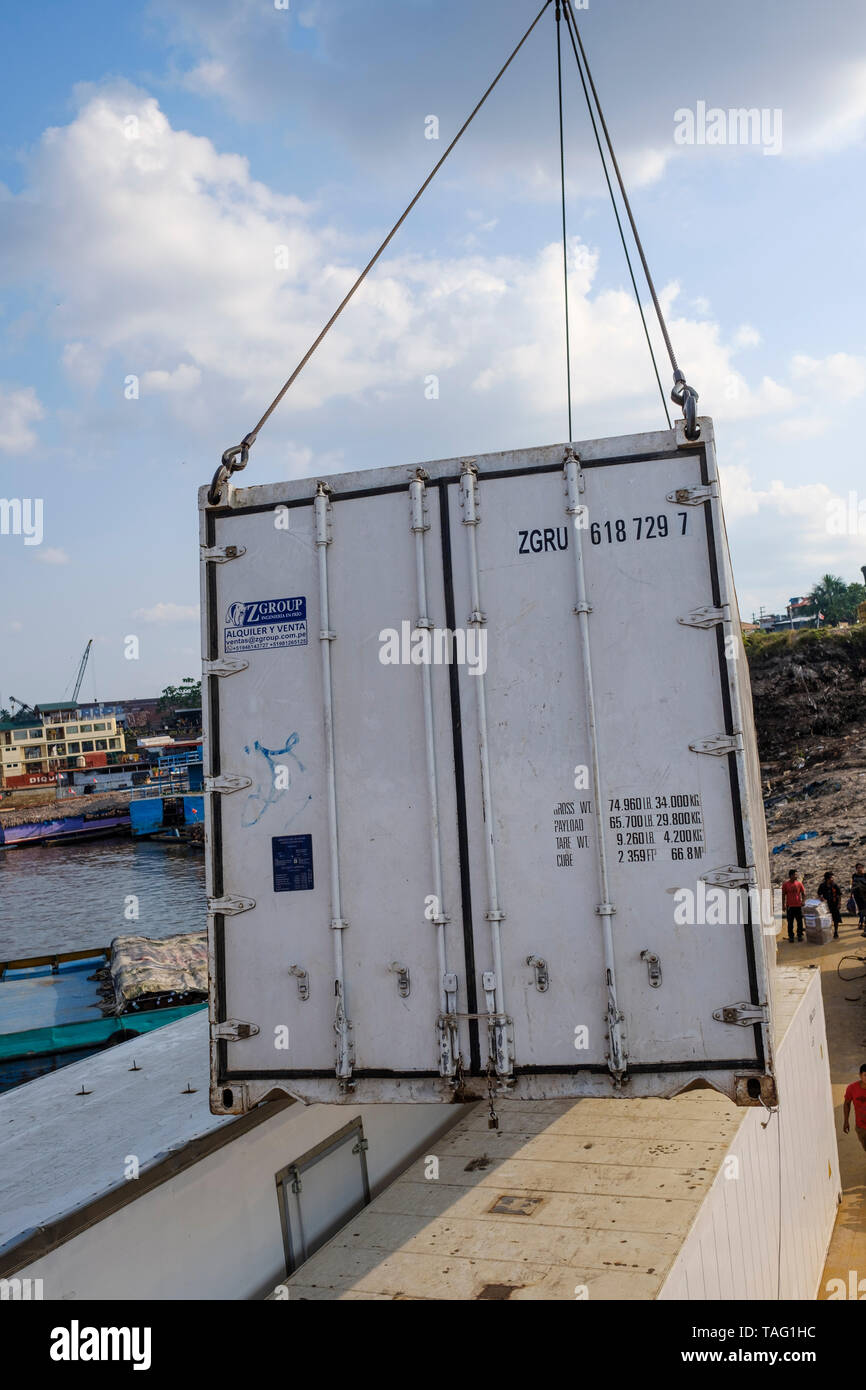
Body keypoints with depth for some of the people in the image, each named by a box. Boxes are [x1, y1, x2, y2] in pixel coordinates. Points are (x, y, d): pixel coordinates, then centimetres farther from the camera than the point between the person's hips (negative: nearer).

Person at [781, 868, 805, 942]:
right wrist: (783, 905, 0)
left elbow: (803, 893, 7)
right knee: (790, 923, 2)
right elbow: (783, 895, 5)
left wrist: (803, 901, -9)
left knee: (799, 922, 5)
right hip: (789, 906, -1)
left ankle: (799, 935, 16)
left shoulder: (799, 883, 3)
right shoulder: (785, 884, 0)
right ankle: (791, 936, 10)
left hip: (798, 905, 1)